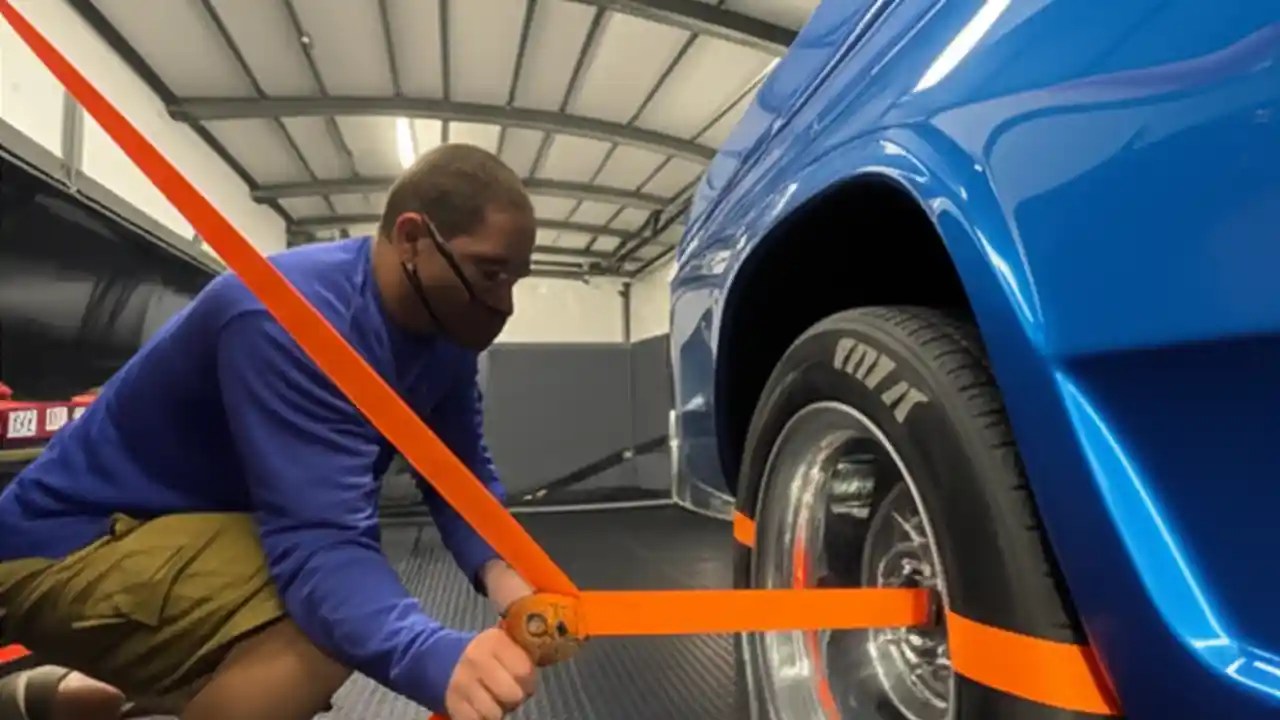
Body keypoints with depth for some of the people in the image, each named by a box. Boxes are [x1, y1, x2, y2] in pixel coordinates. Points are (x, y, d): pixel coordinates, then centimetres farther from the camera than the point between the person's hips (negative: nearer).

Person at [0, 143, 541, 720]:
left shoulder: (448, 331, -6)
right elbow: (319, 543, -38)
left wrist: (501, 572, -24)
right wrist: (442, 660, -54)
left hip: (215, 526, 9)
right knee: (330, 623, -33)